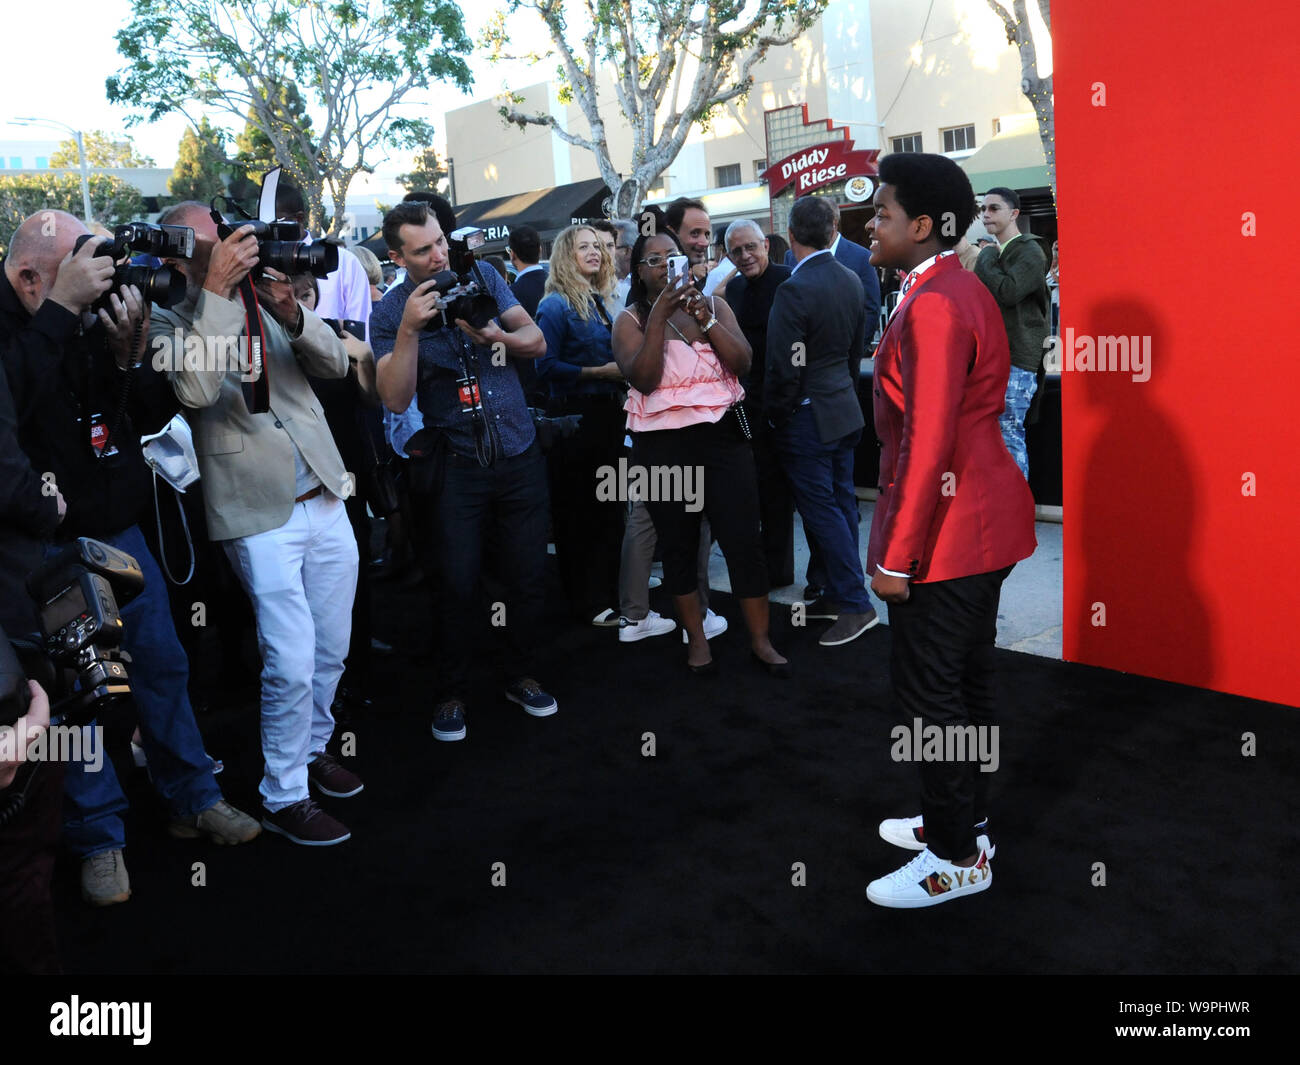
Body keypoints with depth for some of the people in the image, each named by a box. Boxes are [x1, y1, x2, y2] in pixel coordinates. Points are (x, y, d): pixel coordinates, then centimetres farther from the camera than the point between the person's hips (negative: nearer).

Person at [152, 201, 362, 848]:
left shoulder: (262, 299, 11)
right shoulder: (168, 323, -2)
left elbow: (335, 363, 4)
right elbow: (197, 389, -22)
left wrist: (292, 314, -14)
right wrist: (216, 292, -23)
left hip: (324, 498, 5)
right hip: (260, 516, -5)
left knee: (331, 650, 15)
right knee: (292, 663, -7)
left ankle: (311, 748, 37)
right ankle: (283, 798, 11)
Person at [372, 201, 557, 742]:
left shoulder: (482, 276, 3)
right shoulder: (391, 311, -5)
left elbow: (537, 342, 2)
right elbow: (395, 399, -15)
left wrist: (496, 336, -18)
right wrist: (408, 330, -26)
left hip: (520, 458, 3)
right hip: (459, 467, -3)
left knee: (529, 576, 9)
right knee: (458, 584, -1)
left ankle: (520, 675, 29)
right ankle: (452, 692, 19)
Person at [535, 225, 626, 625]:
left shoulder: (603, 302, 14)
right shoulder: (555, 306, -8)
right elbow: (546, 367, -15)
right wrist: (598, 372, -19)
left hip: (607, 415, 7)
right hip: (574, 417, -7)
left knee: (608, 509, 12)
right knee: (577, 513, 2)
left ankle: (606, 596, 23)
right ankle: (586, 603, 12)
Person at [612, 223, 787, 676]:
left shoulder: (714, 305, 8)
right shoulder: (630, 320, 1)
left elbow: (742, 363, -3)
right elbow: (644, 379, -14)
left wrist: (705, 318, -14)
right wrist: (658, 317, -18)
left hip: (721, 434, 1)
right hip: (662, 445, -1)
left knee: (744, 540, -1)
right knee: (677, 545, 8)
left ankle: (761, 640, 11)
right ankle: (696, 638, 24)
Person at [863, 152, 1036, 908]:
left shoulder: (932, 306, -19)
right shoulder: (964, 291, 13)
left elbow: (927, 443, -23)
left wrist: (896, 557, -19)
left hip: (947, 525, -10)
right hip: (983, 513, 10)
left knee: (929, 688, 0)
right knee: (967, 677, 18)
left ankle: (958, 857, 13)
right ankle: (966, 820, 33)